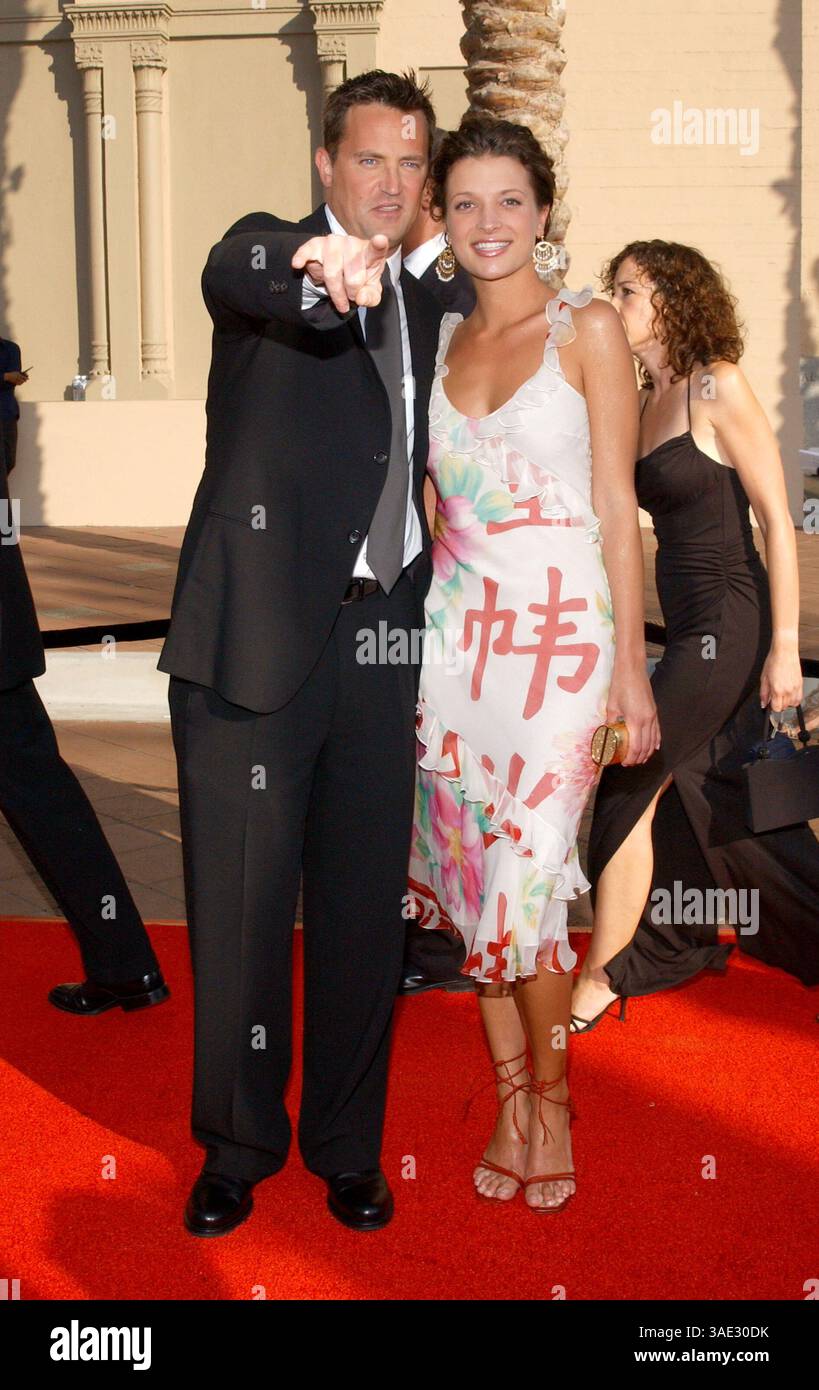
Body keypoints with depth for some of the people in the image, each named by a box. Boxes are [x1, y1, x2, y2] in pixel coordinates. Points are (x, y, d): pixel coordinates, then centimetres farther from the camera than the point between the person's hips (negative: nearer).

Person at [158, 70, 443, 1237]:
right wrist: (316, 267, -49)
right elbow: (232, 274, -26)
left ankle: (348, 1145, 26)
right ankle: (238, 1147, 22)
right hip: (258, 644, -4)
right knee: (240, 909, 2)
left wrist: (429, 627, 18)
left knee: (364, 908, 10)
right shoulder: (270, 254, 1)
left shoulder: (424, 308, 18)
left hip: (378, 647, 5)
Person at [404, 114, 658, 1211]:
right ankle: (510, 1101, 22)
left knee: (525, 880, -7)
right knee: (470, 870, 6)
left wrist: (630, 666, -8)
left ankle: (550, 1093, 17)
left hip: (560, 632, -5)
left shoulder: (588, 329, -2)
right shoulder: (441, 341, 12)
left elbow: (617, 506, -5)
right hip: (458, 627, 5)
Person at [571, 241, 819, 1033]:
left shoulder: (718, 386, -11)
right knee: (704, 799, 14)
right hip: (688, 625, 8)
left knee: (632, 785, -7)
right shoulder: (643, 401, 11)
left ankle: (600, 982, 6)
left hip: (730, 624, -8)